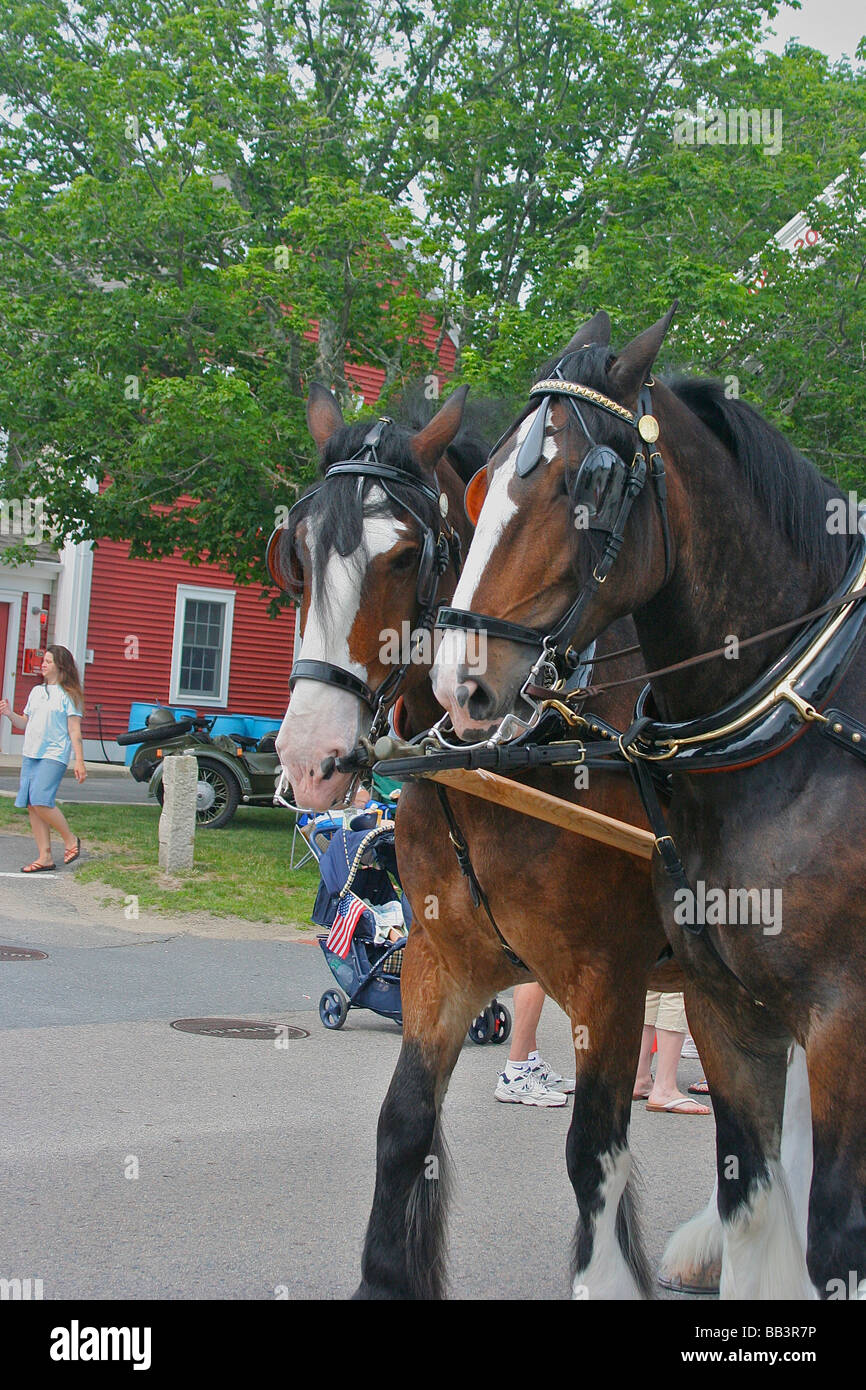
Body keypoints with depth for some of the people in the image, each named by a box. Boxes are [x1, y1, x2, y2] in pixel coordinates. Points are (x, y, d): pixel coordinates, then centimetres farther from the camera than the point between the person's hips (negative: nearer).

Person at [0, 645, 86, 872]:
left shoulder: (69, 695, -2)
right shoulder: (36, 692, 16)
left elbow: (74, 731, -6)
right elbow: (26, 724, 21)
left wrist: (79, 762, -10)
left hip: (54, 756, -7)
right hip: (30, 755, 7)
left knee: (40, 801, -19)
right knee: (32, 806, 2)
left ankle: (70, 840, 1)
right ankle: (45, 857, 7)